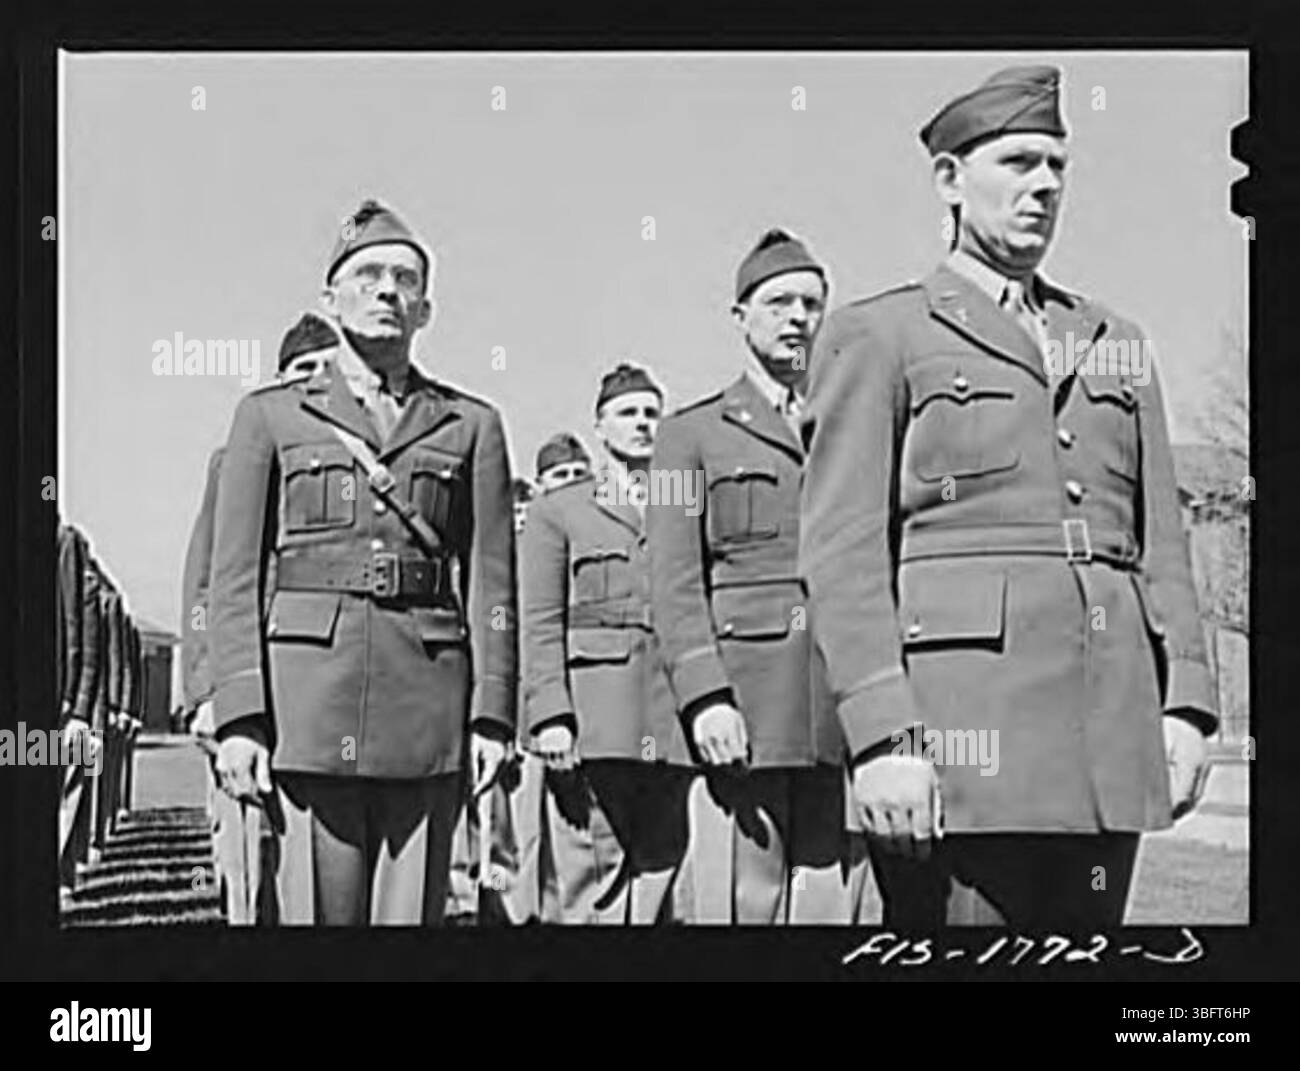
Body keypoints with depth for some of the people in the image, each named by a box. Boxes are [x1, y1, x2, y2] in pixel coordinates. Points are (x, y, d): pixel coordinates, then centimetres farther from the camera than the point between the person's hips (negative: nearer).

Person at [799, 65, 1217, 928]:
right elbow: (843, 557, -4)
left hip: (1110, 744, 5)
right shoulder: (877, 337, 4)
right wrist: (882, 739, -14)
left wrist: (1184, 704, 6)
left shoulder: (1116, 342, 21)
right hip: (961, 733, -5)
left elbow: (1159, 540, 18)